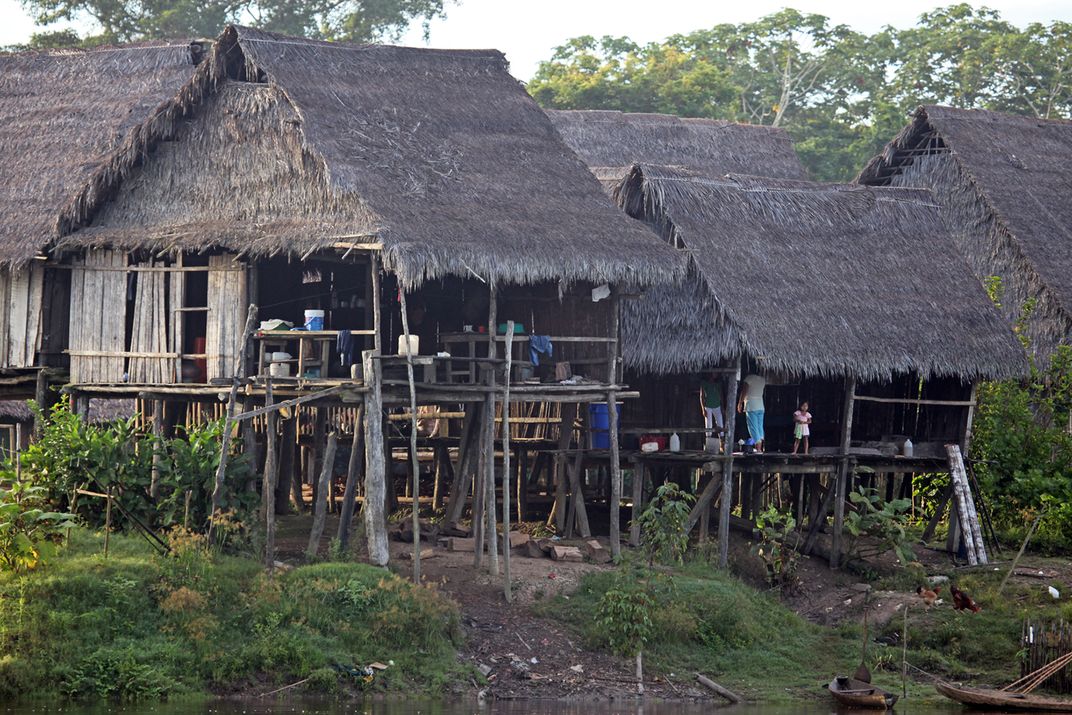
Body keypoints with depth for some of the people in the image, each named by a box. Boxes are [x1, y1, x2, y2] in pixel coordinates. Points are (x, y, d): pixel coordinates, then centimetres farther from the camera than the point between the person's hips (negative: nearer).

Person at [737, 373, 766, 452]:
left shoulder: (750, 378, -9)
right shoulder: (763, 379, 9)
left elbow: (744, 391, -11)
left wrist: (740, 403, -5)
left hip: (751, 407, -6)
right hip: (761, 406, 6)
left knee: (753, 428, -7)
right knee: (760, 428, 9)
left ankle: (758, 448, -15)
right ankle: (760, 448, 3)